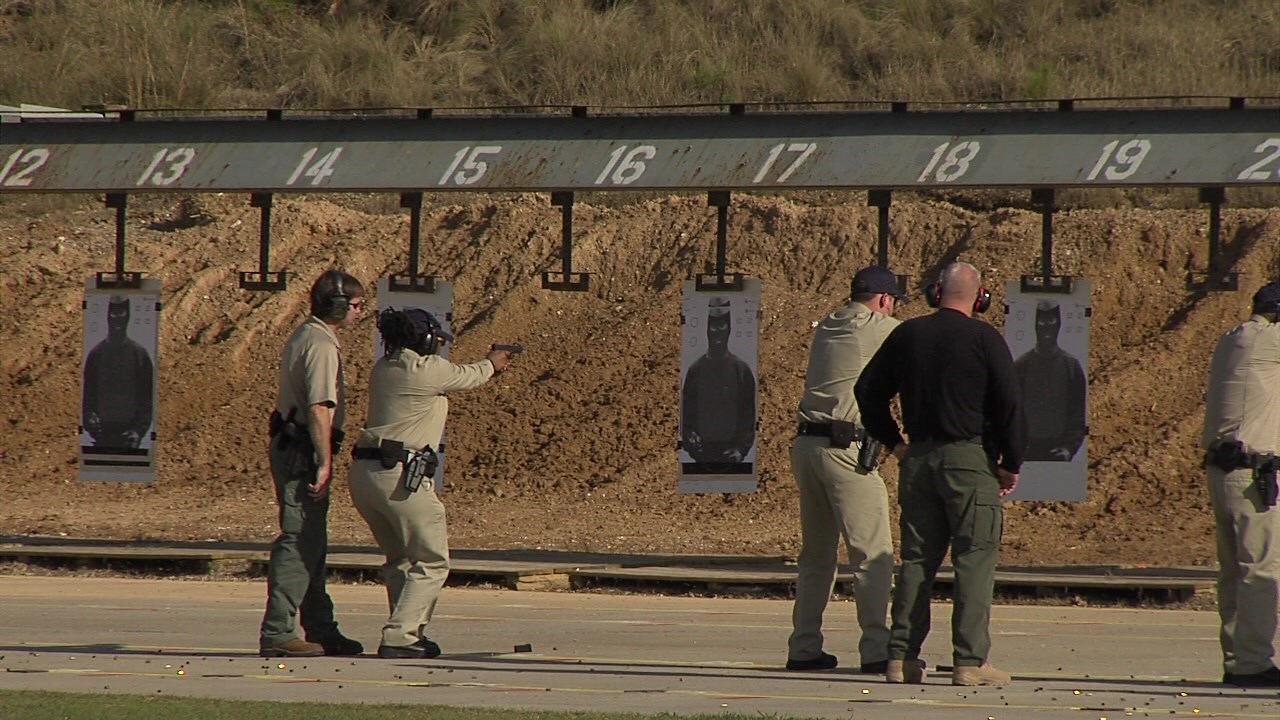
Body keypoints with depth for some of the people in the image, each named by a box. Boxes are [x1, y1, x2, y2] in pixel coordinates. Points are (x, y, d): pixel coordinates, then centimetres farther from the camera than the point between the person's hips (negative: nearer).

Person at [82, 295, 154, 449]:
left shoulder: (140, 355, 3)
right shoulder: (96, 354, 4)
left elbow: (147, 398, 4)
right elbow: (88, 394, 7)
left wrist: (139, 430, -8)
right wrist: (89, 420, -11)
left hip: (129, 435, 0)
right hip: (102, 434, 0)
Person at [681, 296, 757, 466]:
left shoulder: (742, 369, 3)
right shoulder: (695, 370, 6)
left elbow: (749, 416, 4)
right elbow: (686, 413, 9)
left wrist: (741, 449, -8)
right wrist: (689, 438, -10)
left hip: (730, 452, -1)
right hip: (702, 454, 1)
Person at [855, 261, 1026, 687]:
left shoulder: (907, 335, 8)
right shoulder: (984, 340, -6)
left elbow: (867, 391, 14)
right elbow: (1009, 407, -9)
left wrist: (893, 442, 20)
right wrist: (1011, 465, 0)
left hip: (918, 457, 5)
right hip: (970, 458, -5)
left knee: (916, 559, 10)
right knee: (975, 559, -3)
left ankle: (902, 657, 7)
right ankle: (970, 661, -9)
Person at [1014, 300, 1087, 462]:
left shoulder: (1071, 365, 5)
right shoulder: (1021, 365, 5)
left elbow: (1078, 414, 5)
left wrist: (1069, 448, -7)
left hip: (1058, 452, 0)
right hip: (1028, 452, 0)